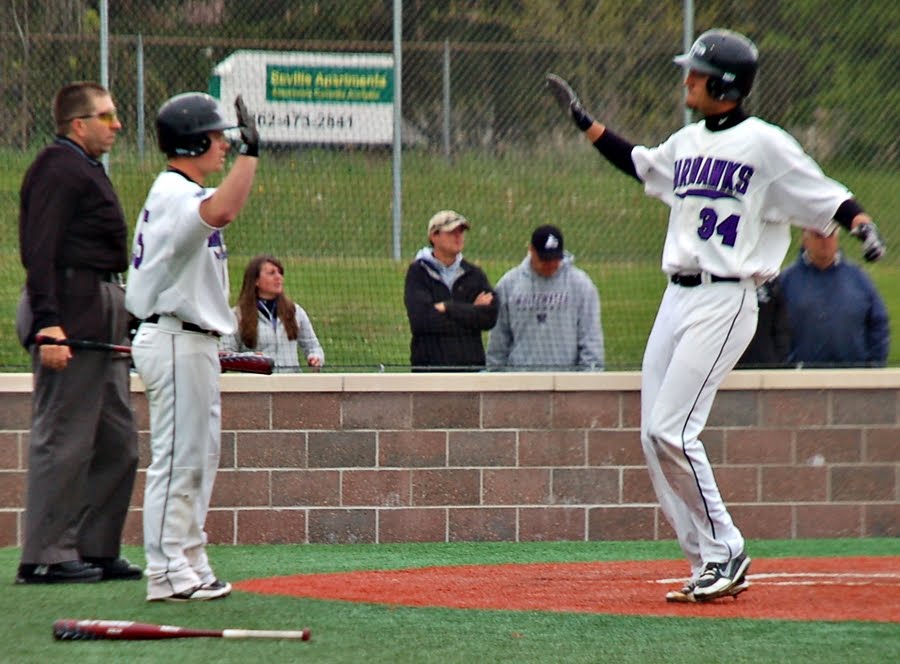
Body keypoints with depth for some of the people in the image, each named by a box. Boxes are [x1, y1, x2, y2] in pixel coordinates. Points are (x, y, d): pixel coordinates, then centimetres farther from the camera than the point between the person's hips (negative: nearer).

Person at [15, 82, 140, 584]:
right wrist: (48, 324, -25)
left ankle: (97, 548, 17)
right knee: (64, 440, -9)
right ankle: (47, 557, -7)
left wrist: (122, 324, 20)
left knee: (117, 442, 12)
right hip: (70, 314, -11)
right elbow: (40, 250, -17)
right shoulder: (58, 168, -10)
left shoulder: (88, 169, 22)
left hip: (104, 318, 11)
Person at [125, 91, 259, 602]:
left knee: (200, 458, 13)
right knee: (178, 458, -9)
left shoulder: (179, 193, 18)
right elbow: (219, 213, -40)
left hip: (194, 343, 11)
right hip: (175, 343, -11)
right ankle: (167, 572, -8)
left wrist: (214, 340, 22)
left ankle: (189, 565, 18)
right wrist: (250, 153, -35)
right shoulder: (175, 194, -16)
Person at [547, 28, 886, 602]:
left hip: (725, 301, -8)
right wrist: (583, 119, 35)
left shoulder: (766, 145, -7)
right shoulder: (687, 143, 16)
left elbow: (826, 197, -9)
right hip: (677, 297, 8)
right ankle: (710, 566, 8)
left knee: (671, 430, -16)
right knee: (655, 437, 3)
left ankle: (726, 551, -3)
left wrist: (862, 225, -27)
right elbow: (639, 165, 34)